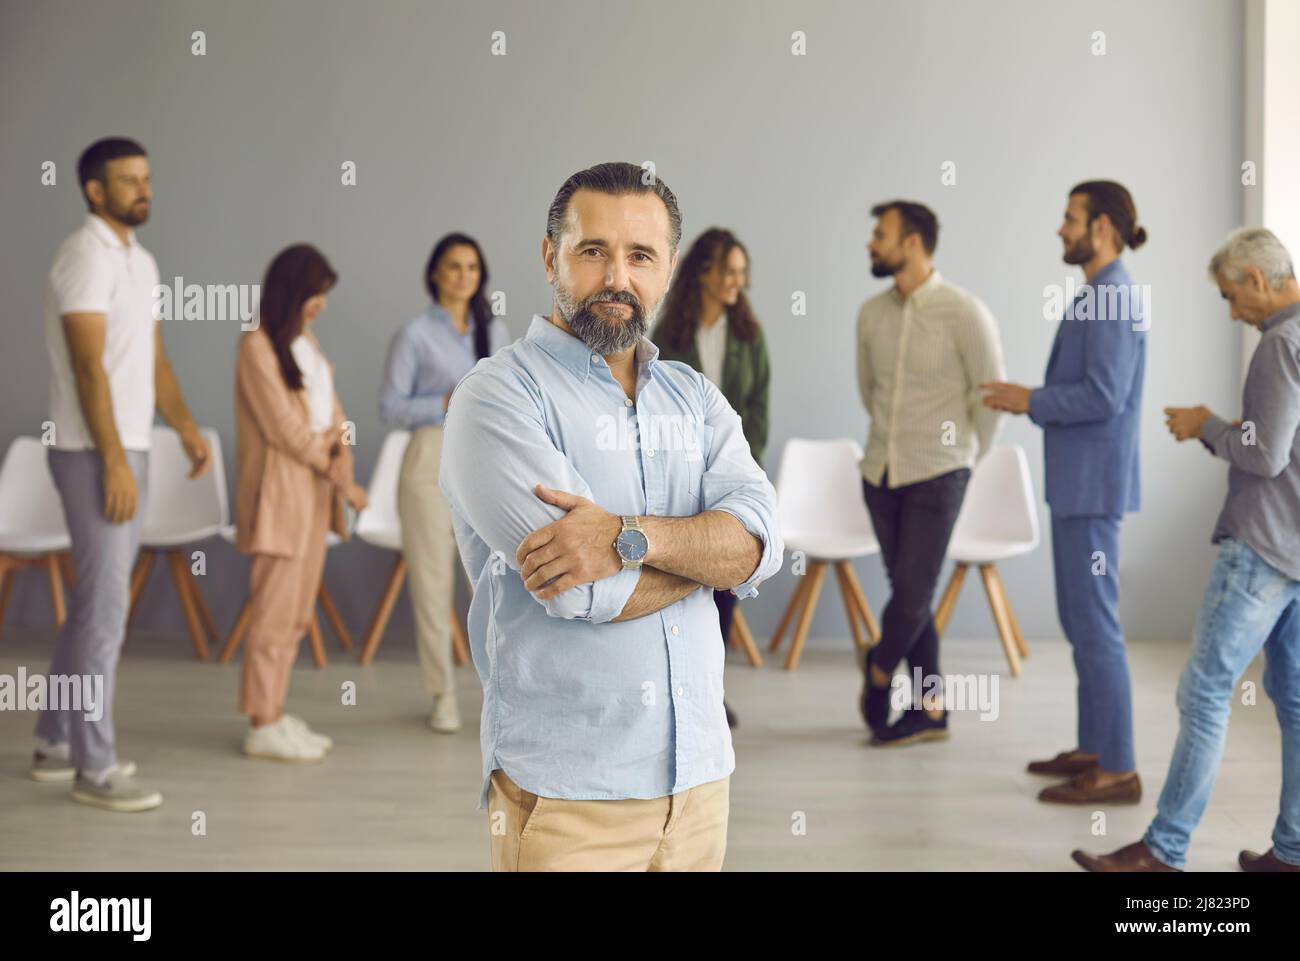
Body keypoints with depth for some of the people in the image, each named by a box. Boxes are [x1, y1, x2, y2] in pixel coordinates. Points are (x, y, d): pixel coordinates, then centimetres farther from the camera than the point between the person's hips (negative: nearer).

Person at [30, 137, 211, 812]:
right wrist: (114, 462, -23)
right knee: (106, 608, -8)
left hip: (129, 451, 9)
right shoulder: (86, 256, -14)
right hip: (94, 454, -9)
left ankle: (56, 744, 24)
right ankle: (94, 769, -1)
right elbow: (88, 366, -20)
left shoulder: (142, 261, 15)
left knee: (93, 602, 14)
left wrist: (187, 428, 7)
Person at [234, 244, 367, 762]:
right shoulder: (259, 345, -11)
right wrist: (342, 480, -10)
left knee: (297, 613, 10)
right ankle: (263, 726, 2)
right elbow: (285, 428, -13)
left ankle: (276, 714, 18)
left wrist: (341, 455, -8)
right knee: (275, 611, -5)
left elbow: (330, 408, 12)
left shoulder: (304, 341, 14)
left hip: (315, 487, 8)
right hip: (281, 490, -8)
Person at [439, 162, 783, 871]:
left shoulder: (694, 398, 10)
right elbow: (590, 595, -19)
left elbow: (759, 540, -7)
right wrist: (706, 546, -5)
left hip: (699, 771, 5)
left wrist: (627, 536, -23)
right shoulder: (498, 395, -8)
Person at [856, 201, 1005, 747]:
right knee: (908, 592, 8)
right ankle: (930, 711, 17)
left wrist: (964, 456, 4)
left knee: (913, 592, -7)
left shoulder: (964, 313, -12)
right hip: (881, 473, 5)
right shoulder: (872, 314, 4)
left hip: (936, 476, -5)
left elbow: (992, 394, -5)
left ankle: (879, 673, 19)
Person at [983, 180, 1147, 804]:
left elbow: (1105, 395, -24)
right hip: (1077, 481, 11)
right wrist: (1030, 400, 10)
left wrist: (1031, 401, -14)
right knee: (1080, 619, 16)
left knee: (1095, 623, -6)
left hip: (1094, 484, -11)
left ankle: (1117, 770, 0)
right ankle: (1093, 748, 26)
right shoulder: (1096, 295, 15)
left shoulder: (1113, 298, -16)